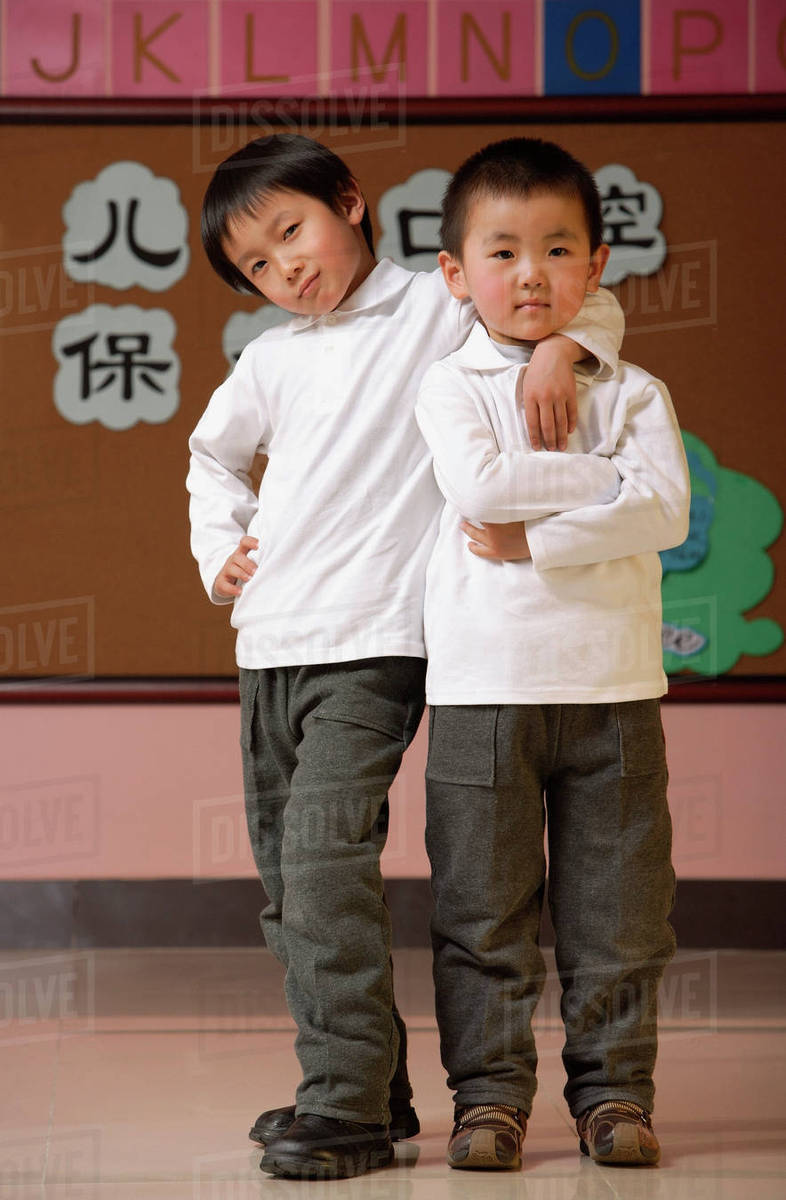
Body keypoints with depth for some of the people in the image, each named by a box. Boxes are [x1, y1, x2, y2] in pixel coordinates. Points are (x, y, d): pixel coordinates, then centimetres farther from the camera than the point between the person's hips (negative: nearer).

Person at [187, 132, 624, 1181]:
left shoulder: (439, 312, 2)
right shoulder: (269, 361, 16)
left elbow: (594, 306, 4)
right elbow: (214, 452, 35)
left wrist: (558, 346, -17)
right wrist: (217, 551, 20)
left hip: (372, 642, -7)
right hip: (267, 643, 7)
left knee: (325, 853, -19)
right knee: (286, 878, 8)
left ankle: (349, 1106, -17)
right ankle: (370, 1082, 19)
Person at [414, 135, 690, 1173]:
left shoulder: (633, 392, 8)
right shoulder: (451, 387, 4)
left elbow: (665, 513, -9)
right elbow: (480, 483, -16)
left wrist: (533, 542, -15)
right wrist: (605, 477, -10)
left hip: (613, 688, 1)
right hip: (483, 687, -1)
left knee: (616, 904, 5)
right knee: (484, 905, 2)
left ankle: (612, 1086, 17)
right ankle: (490, 1090, 12)